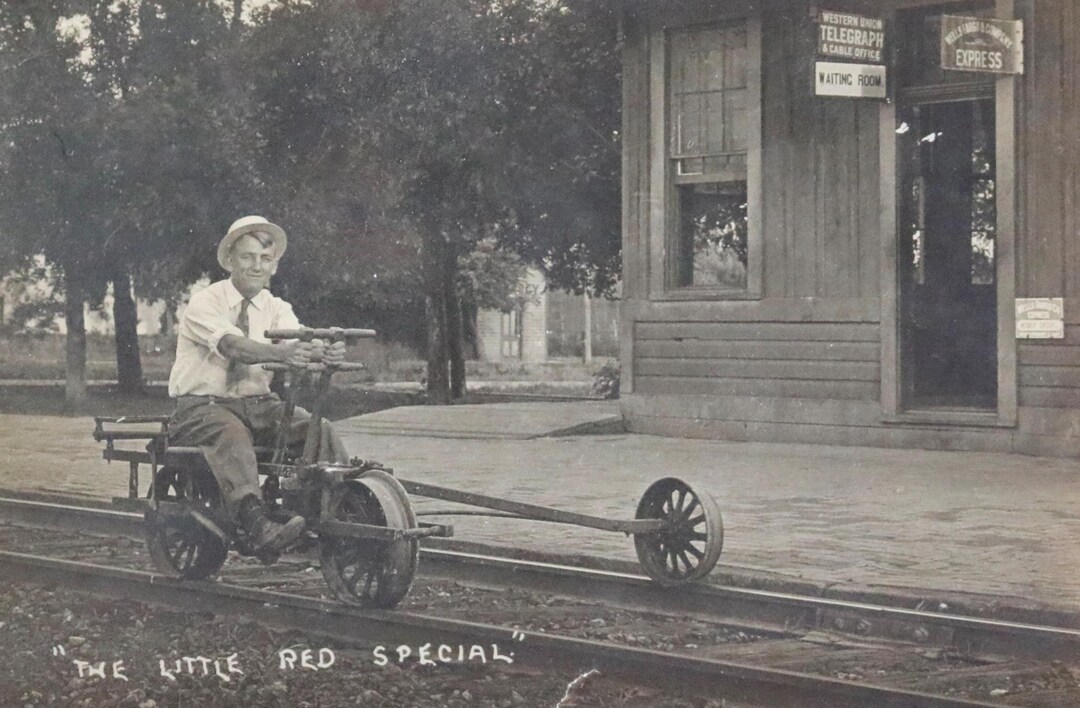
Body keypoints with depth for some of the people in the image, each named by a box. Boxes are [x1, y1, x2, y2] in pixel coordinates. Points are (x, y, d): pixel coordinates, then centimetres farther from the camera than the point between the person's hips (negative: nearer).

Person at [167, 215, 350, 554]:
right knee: (231, 433, -38)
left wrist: (326, 351, -37)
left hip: (259, 404, 5)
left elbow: (298, 342, -12)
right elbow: (232, 346, -27)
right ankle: (259, 525, -55)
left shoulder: (276, 309, 9)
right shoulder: (205, 303, -7)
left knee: (319, 427, -20)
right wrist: (282, 353, -46)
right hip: (203, 406, -5)